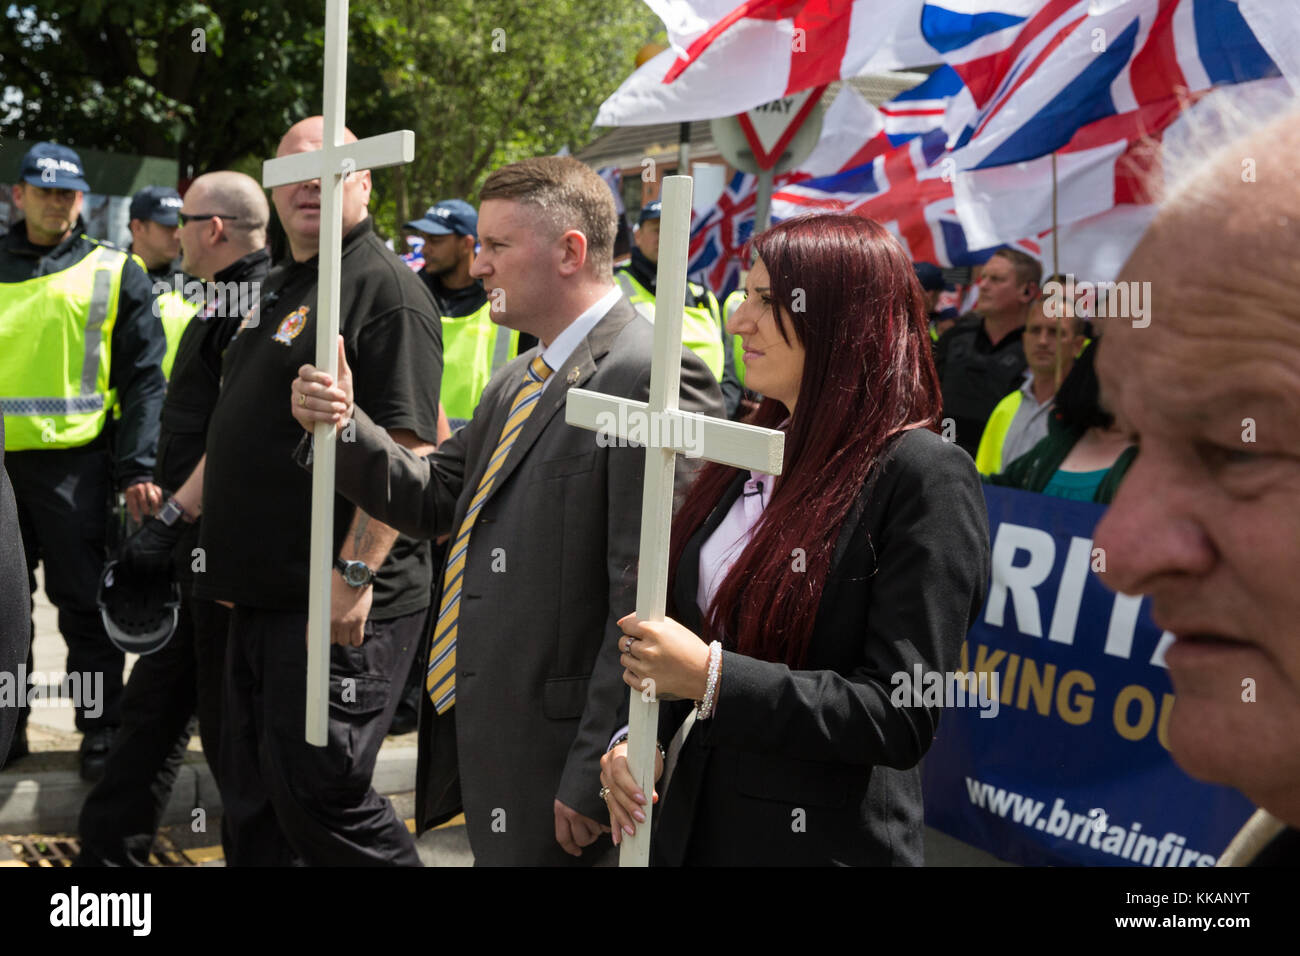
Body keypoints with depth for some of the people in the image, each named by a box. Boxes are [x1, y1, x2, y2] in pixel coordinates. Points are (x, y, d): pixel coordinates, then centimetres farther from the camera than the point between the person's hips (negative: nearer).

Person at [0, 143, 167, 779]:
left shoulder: (114, 274, 4)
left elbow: (144, 380, 0)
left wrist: (138, 469, -9)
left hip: (74, 463, -3)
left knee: (83, 602, 1)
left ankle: (102, 728, 12)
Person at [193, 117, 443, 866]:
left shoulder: (386, 288, -11)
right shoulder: (279, 288, 17)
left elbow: (407, 446, -20)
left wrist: (356, 574, -25)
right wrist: (231, 559, 22)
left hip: (339, 605, -9)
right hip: (264, 591, 9)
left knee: (318, 789, -7)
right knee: (252, 794, 15)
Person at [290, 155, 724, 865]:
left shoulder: (653, 377, -17)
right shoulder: (518, 381, 15)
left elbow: (650, 599, -22)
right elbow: (435, 500, 16)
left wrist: (593, 778, -22)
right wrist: (344, 424, -1)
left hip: (556, 749, -9)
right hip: (483, 742, 9)